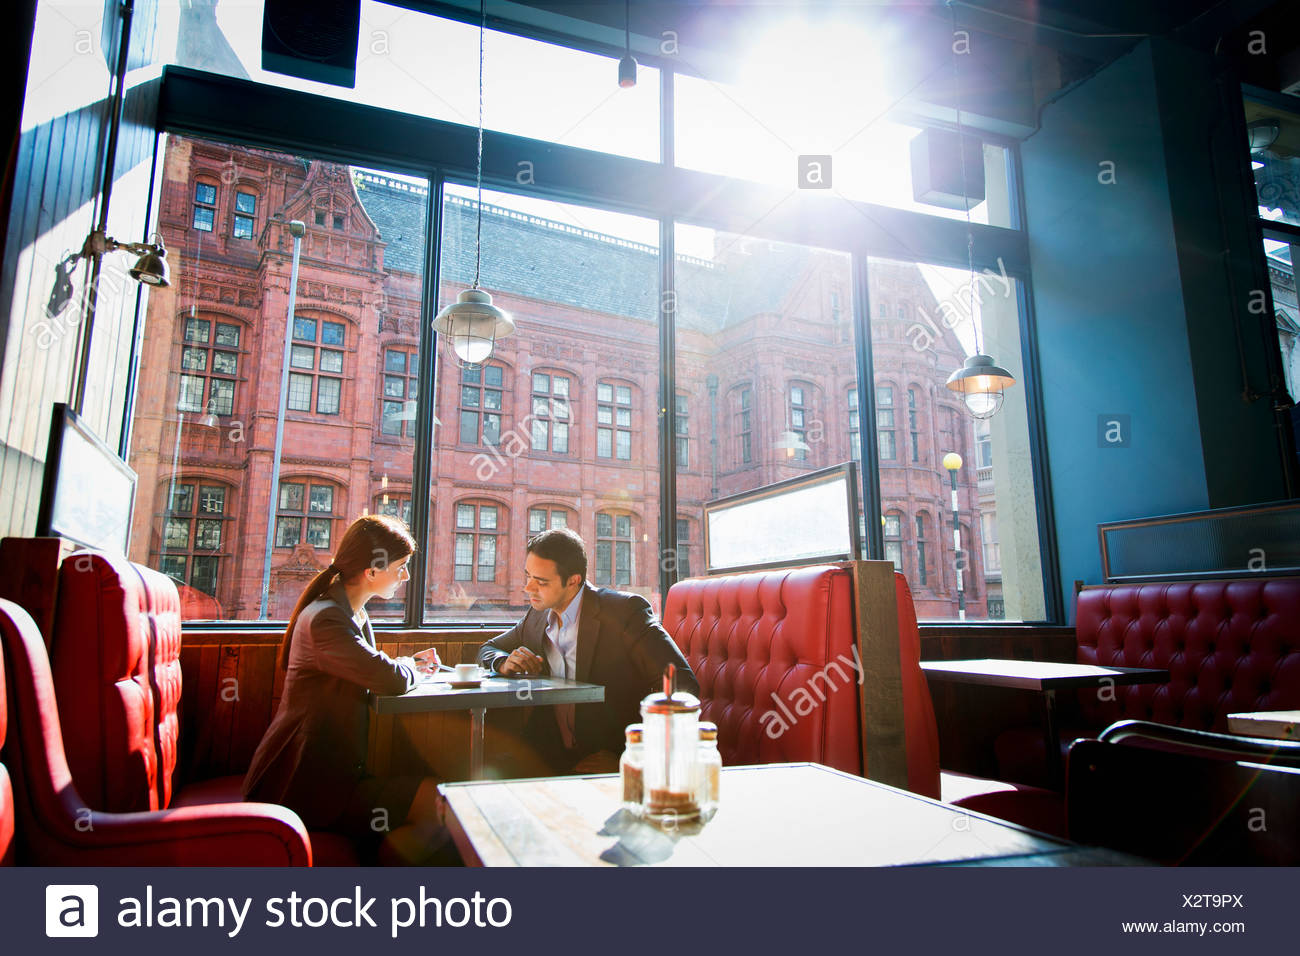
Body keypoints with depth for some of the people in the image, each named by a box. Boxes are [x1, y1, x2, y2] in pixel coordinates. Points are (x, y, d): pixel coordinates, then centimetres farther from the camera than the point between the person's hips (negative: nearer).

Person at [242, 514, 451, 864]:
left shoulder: (351, 613, 12)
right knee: (439, 804, -20)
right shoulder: (325, 619, -21)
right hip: (307, 784, -10)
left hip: (327, 767, 10)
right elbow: (391, 680, -28)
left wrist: (409, 663, 3)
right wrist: (412, 669, -4)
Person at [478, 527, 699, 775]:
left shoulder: (625, 610, -11)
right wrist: (504, 663, -1)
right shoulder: (538, 616, 10)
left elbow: (683, 685, -16)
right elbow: (488, 650, 24)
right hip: (550, 754, 8)